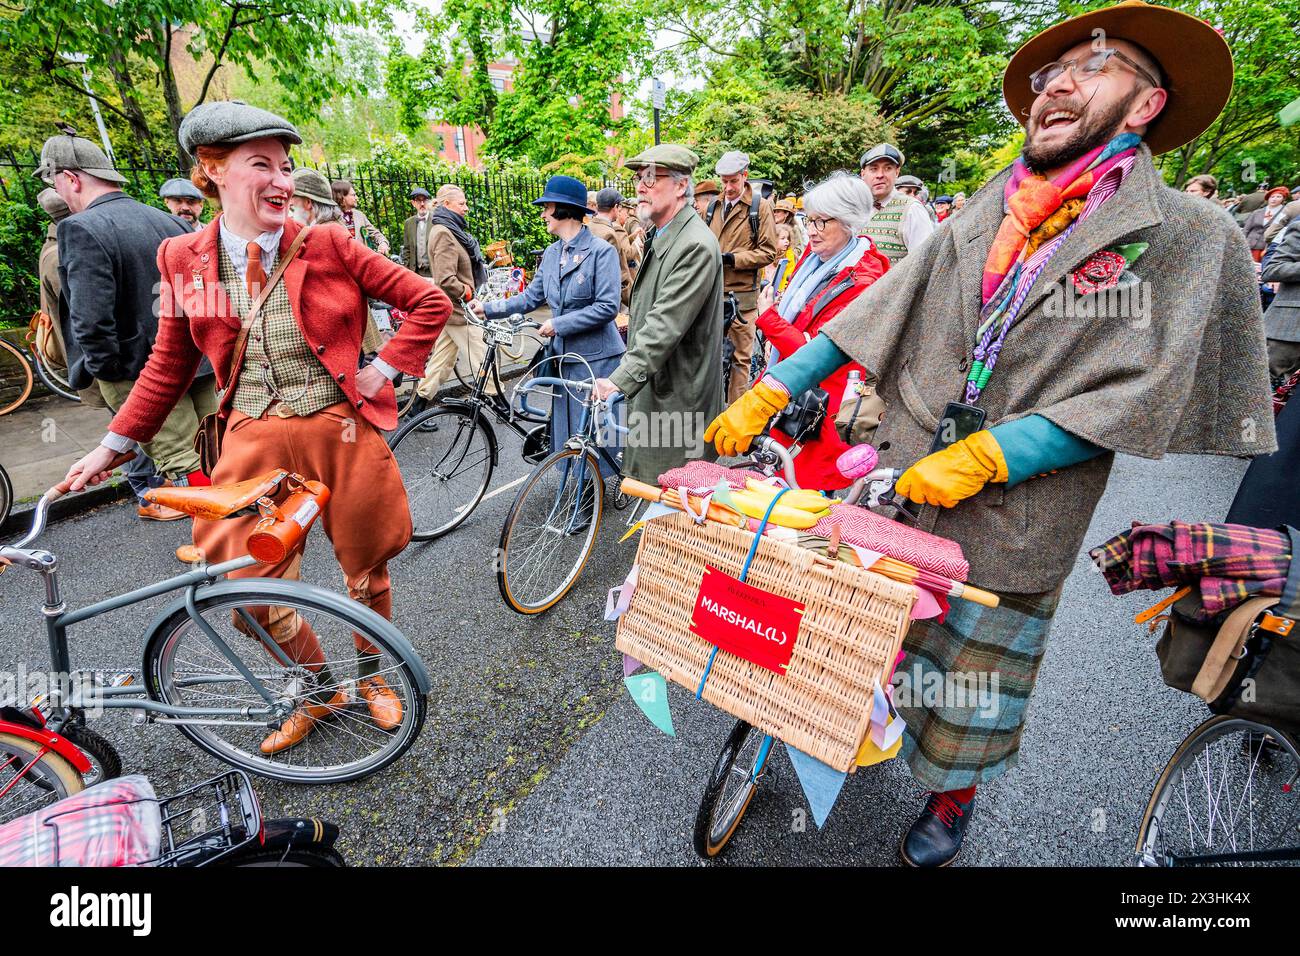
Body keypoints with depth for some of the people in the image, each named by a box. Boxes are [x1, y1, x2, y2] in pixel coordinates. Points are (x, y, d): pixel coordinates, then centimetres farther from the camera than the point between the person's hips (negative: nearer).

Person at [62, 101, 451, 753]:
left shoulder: (327, 245, -5)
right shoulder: (184, 259, 3)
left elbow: (429, 303, -3)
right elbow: (169, 365, 11)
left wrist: (383, 370, -8)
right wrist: (111, 447, 12)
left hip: (342, 431, -2)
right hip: (253, 441, 2)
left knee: (366, 569, 12)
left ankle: (370, 676, 41)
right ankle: (325, 688, 33)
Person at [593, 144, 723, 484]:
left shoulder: (696, 245, -20)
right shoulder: (664, 236, 13)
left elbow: (666, 324, -28)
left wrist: (620, 380, -32)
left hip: (679, 395, -10)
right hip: (652, 382, 10)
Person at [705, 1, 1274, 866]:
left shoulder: (1195, 237, -2)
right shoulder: (980, 219, 8)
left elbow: (1138, 396, -11)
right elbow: (876, 311, 4)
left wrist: (983, 458, -23)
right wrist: (769, 393, -4)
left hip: (1012, 529, -2)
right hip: (897, 492, 3)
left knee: (969, 687, 14)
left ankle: (953, 800, 43)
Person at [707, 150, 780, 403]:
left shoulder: (761, 207, 1)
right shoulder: (713, 207, 15)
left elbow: (768, 252, -5)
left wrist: (733, 258, -14)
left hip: (742, 294, -4)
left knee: (740, 356, 1)